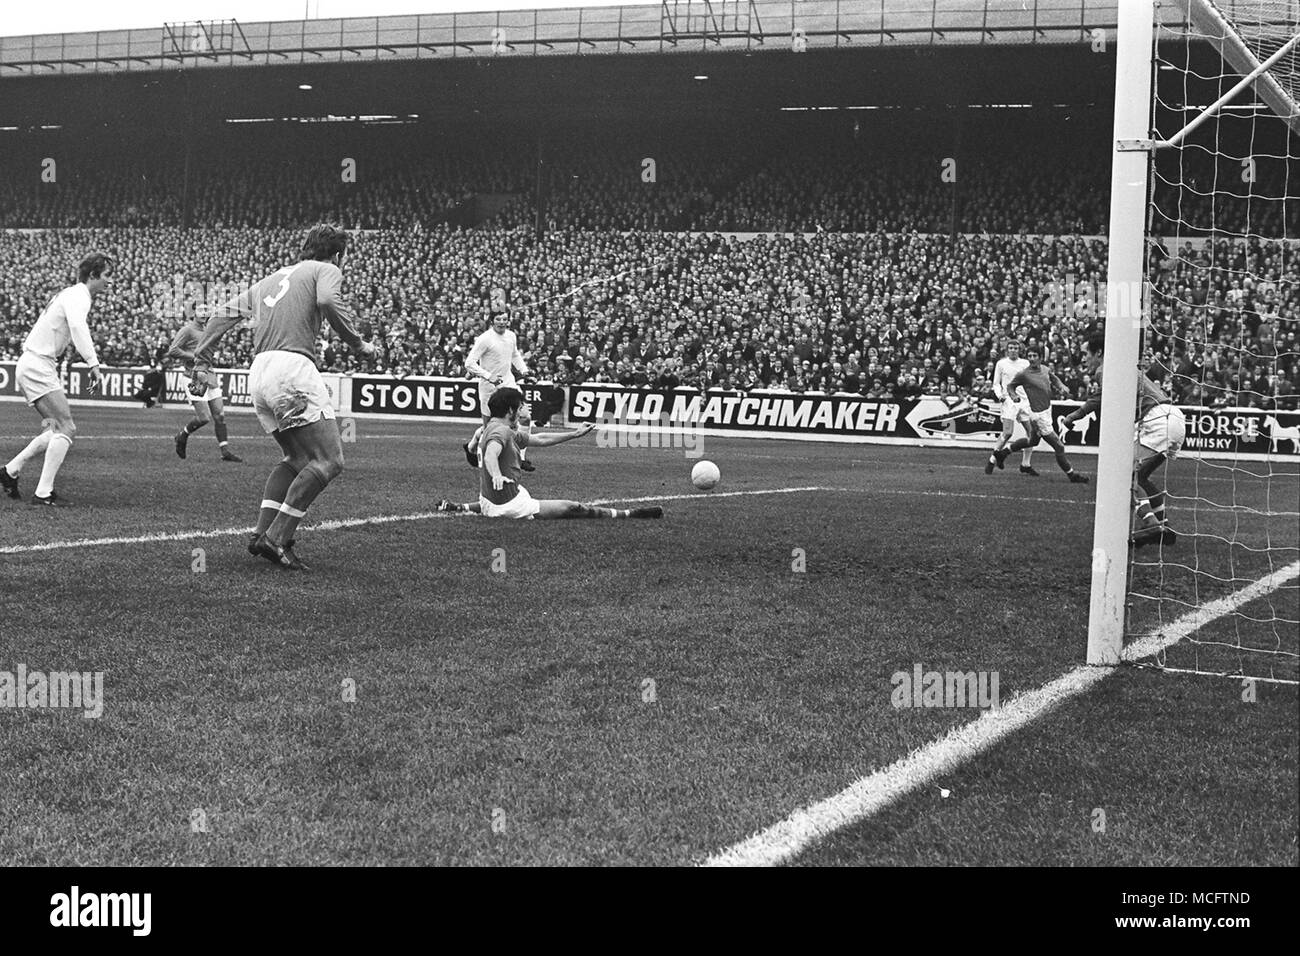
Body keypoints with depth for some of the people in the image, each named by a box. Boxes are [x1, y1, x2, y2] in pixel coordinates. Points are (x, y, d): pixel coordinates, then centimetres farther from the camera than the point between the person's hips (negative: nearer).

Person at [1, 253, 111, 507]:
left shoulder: (74, 295, 17)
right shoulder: (78, 296, -15)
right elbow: (78, 327, -35)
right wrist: (94, 365, -43)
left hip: (35, 367, 10)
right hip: (37, 367, -10)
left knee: (59, 429, 12)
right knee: (65, 428, -12)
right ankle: (43, 493, -14)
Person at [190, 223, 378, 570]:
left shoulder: (272, 279, 29)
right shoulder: (327, 270, 9)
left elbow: (223, 313, 23)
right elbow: (328, 300, -16)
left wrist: (202, 363, 23)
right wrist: (358, 343, -6)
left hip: (258, 373, 8)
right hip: (292, 367, -8)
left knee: (296, 459, 21)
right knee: (328, 461, -7)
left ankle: (262, 533, 8)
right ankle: (277, 537, -16)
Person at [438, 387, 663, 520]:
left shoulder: (494, 428, 13)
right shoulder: (502, 431, -18)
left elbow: (539, 439, 18)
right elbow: (490, 455, -39)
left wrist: (576, 434, 20)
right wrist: (496, 475, -58)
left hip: (489, 501, 10)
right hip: (509, 504, -10)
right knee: (572, 508, -4)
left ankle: (457, 507, 34)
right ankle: (629, 514, 0)